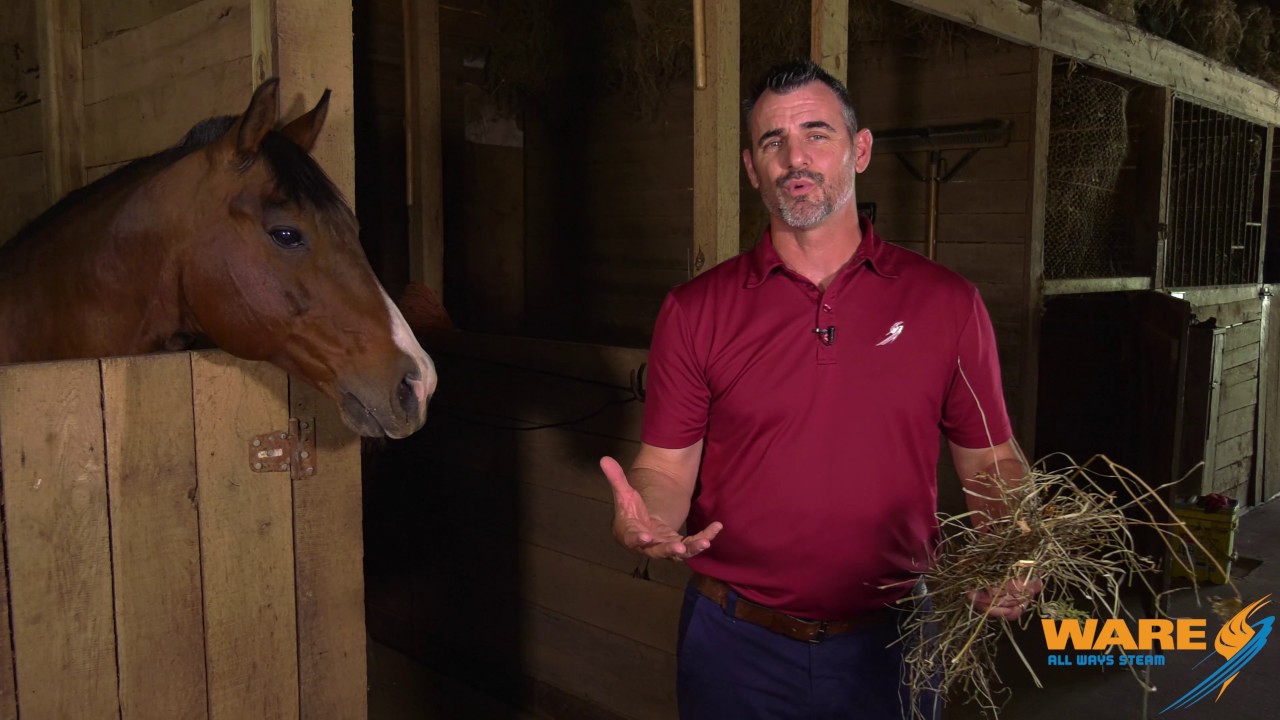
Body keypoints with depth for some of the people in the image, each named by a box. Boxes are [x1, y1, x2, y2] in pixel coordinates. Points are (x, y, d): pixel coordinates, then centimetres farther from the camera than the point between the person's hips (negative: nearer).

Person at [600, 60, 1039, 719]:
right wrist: (643, 520, -24)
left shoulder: (947, 304, -2)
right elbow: (667, 466, -3)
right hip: (736, 642, 0)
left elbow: (989, 460, 4)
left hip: (889, 641, 1)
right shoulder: (694, 311, -4)